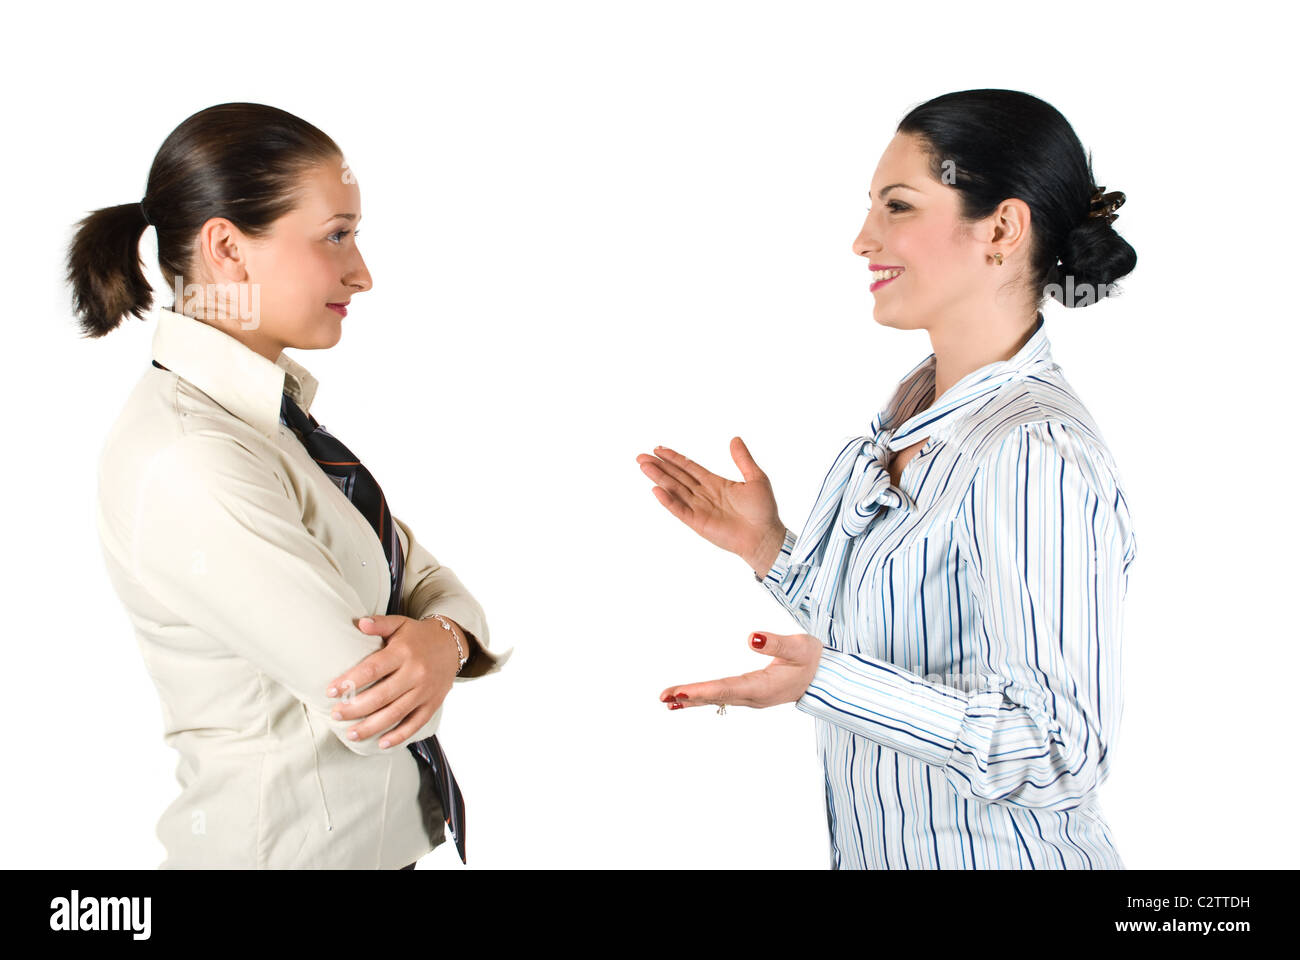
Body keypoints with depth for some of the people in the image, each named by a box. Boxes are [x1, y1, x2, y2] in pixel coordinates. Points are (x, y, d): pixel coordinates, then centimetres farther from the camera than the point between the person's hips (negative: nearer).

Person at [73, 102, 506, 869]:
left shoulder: (277, 408, 1)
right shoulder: (185, 465, -27)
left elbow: (420, 575, 0)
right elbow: (367, 712, -26)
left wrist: (443, 639, -21)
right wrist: (439, 642, -6)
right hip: (292, 842, -8)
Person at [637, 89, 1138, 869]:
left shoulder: (1036, 457, -26)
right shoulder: (918, 399, 2)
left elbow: (1063, 749, -27)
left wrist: (825, 682, -35)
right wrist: (771, 549, -2)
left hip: (996, 855, -8)